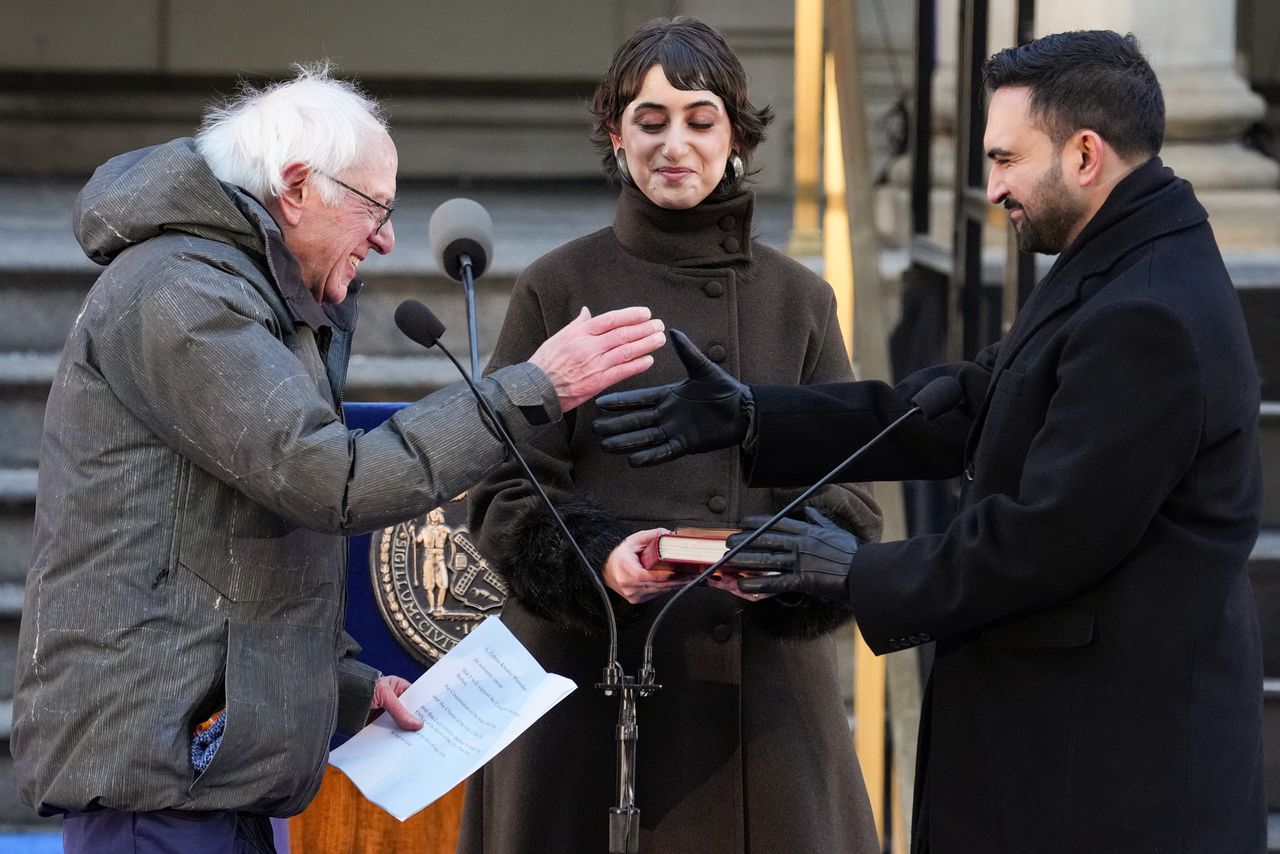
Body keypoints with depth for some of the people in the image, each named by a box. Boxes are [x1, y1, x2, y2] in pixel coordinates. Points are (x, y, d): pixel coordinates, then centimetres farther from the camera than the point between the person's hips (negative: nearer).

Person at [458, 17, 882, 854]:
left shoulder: (799, 300, 10)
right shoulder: (558, 290, 4)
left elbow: (847, 494, 6)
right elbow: (507, 495, 1)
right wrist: (599, 556, -19)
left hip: (761, 681, 2)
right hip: (594, 678, -2)